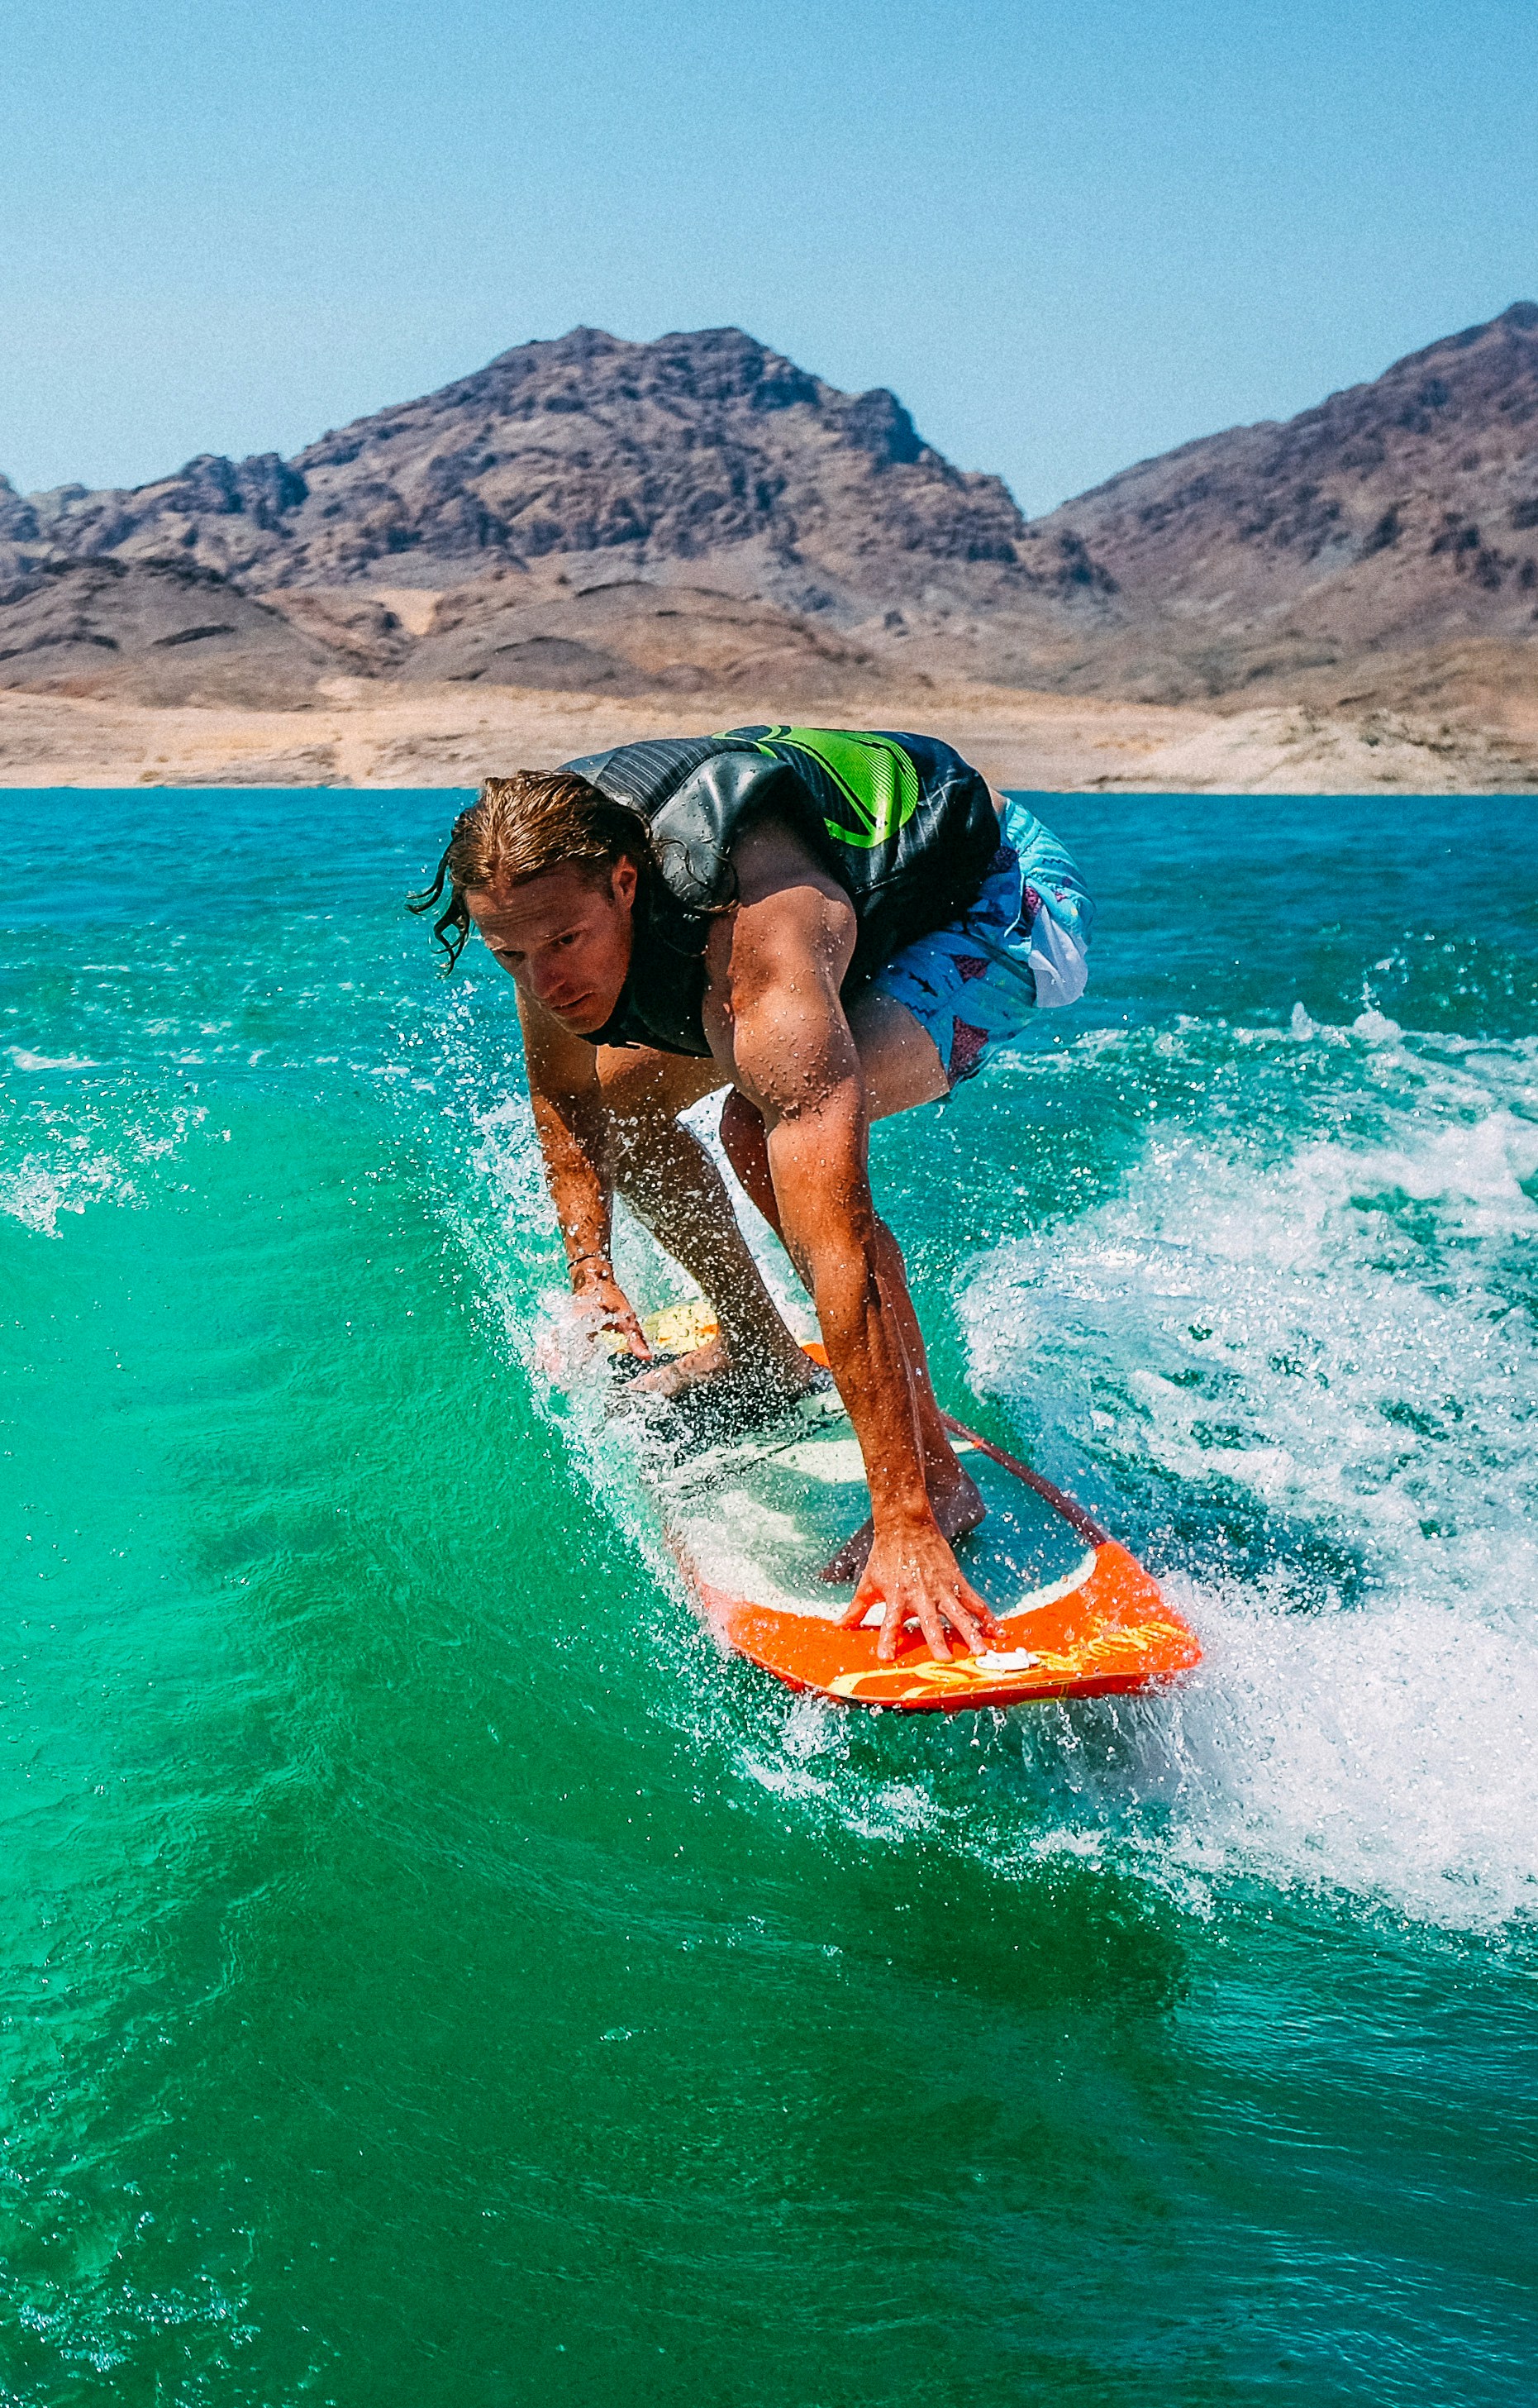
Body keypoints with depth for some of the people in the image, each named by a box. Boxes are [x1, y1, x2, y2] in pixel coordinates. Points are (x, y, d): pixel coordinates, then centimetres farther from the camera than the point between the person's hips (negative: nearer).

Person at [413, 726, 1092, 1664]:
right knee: (620, 1096, 11)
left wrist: (906, 1525, -49)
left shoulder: (760, 943, -42)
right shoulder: (548, 867, -19)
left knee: (769, 1126, -33)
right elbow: (565, 1098, 2)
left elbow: (838, 1237, -48)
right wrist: (591, 1268, -7)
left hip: (1002, 895, -8)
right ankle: (762, 1352, 29)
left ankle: (935, 1480, -21)